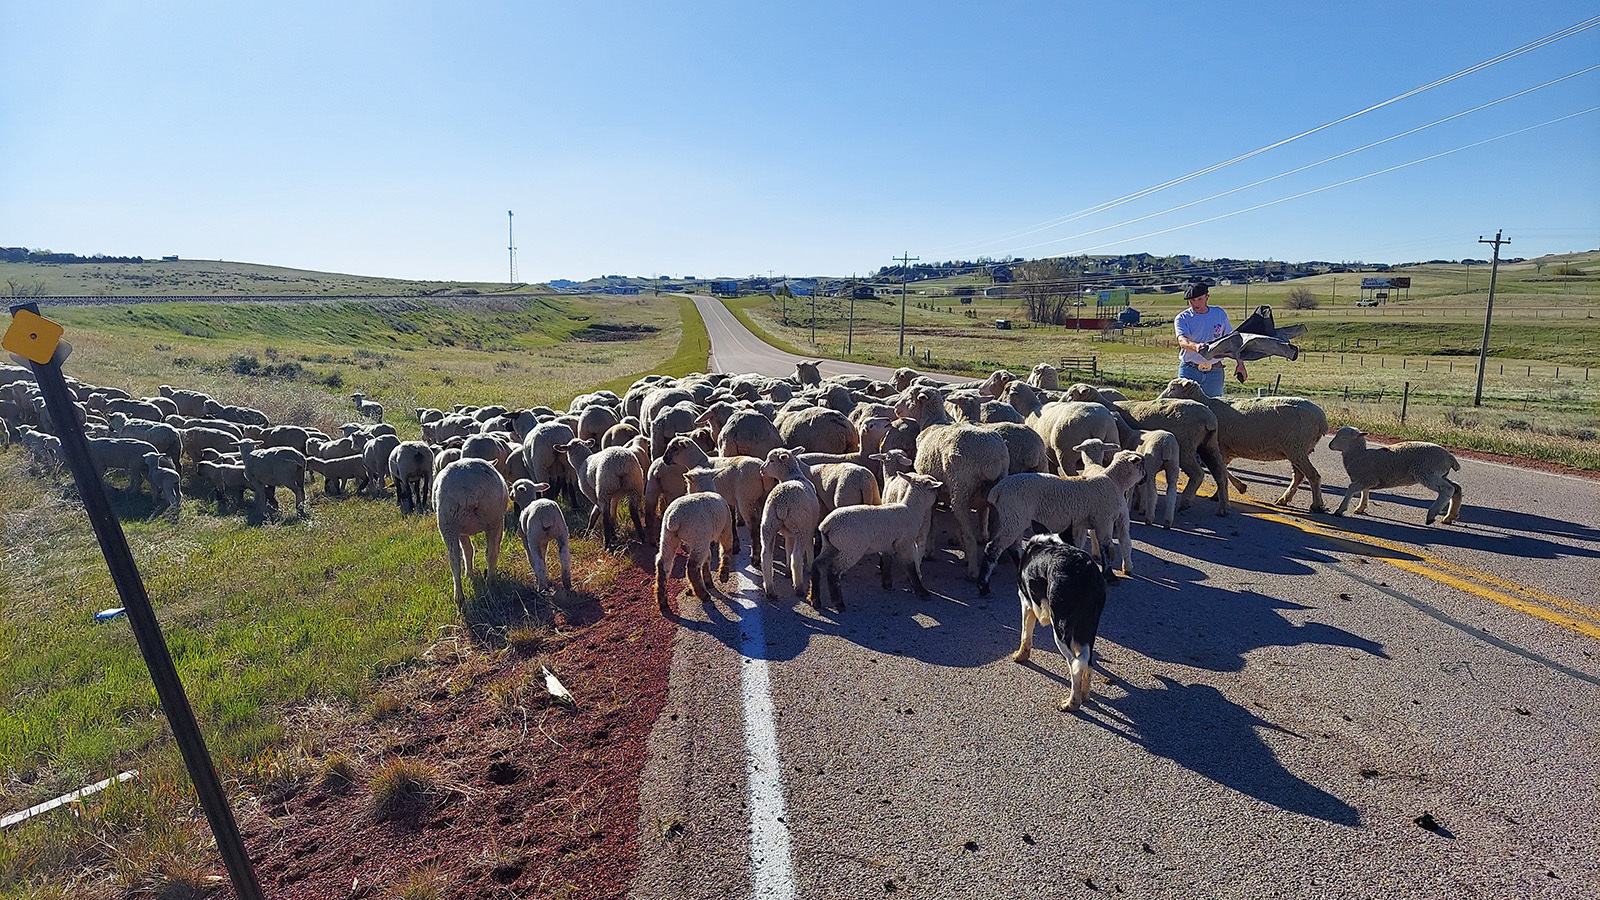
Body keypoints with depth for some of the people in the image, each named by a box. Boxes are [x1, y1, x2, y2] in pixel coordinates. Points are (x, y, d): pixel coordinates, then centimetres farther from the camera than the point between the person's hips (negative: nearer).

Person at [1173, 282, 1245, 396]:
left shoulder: (1220, 313, 10)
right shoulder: (1182, 318, -2)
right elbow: (1182, 340, -21)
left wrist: (1240, 363, 8)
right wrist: (1195, 346, -43)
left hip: (1214, 373, 3)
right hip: (1189, 371, -2)